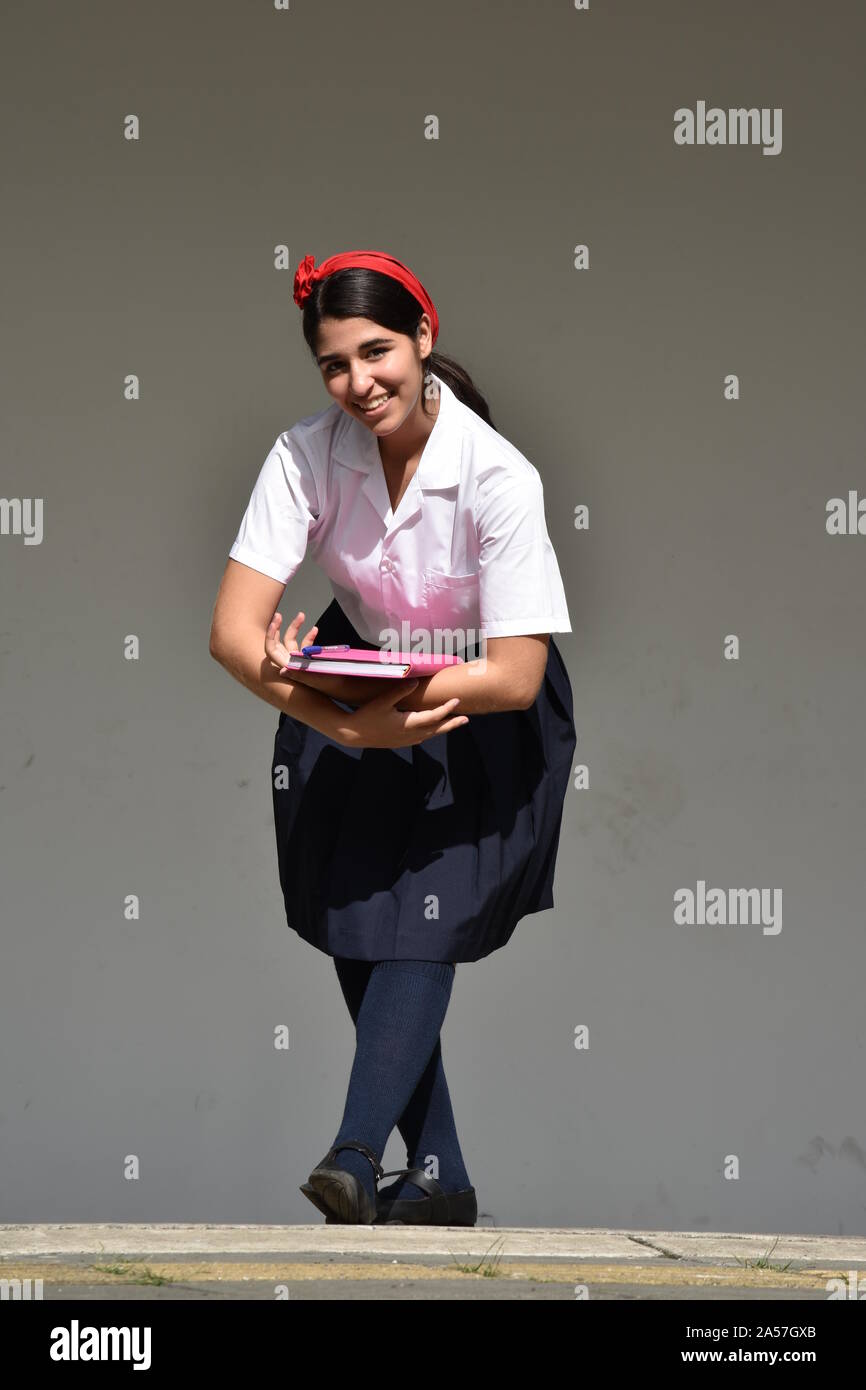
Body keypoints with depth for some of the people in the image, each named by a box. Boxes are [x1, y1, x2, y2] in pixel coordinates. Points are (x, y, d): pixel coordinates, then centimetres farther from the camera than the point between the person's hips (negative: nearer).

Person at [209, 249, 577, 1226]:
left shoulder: (499, 478, -26)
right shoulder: (306, 457, -18)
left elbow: (517, 675, -26)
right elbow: (234, 629, -24)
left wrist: (381, 690, -38)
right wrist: (342, 720, -39)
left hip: (481, 709, -3)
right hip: (354, 701, 3)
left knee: (425, 919, -18)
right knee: (355, 924, -2)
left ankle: (352, 1160, -25)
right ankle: (437, 1178, 7)